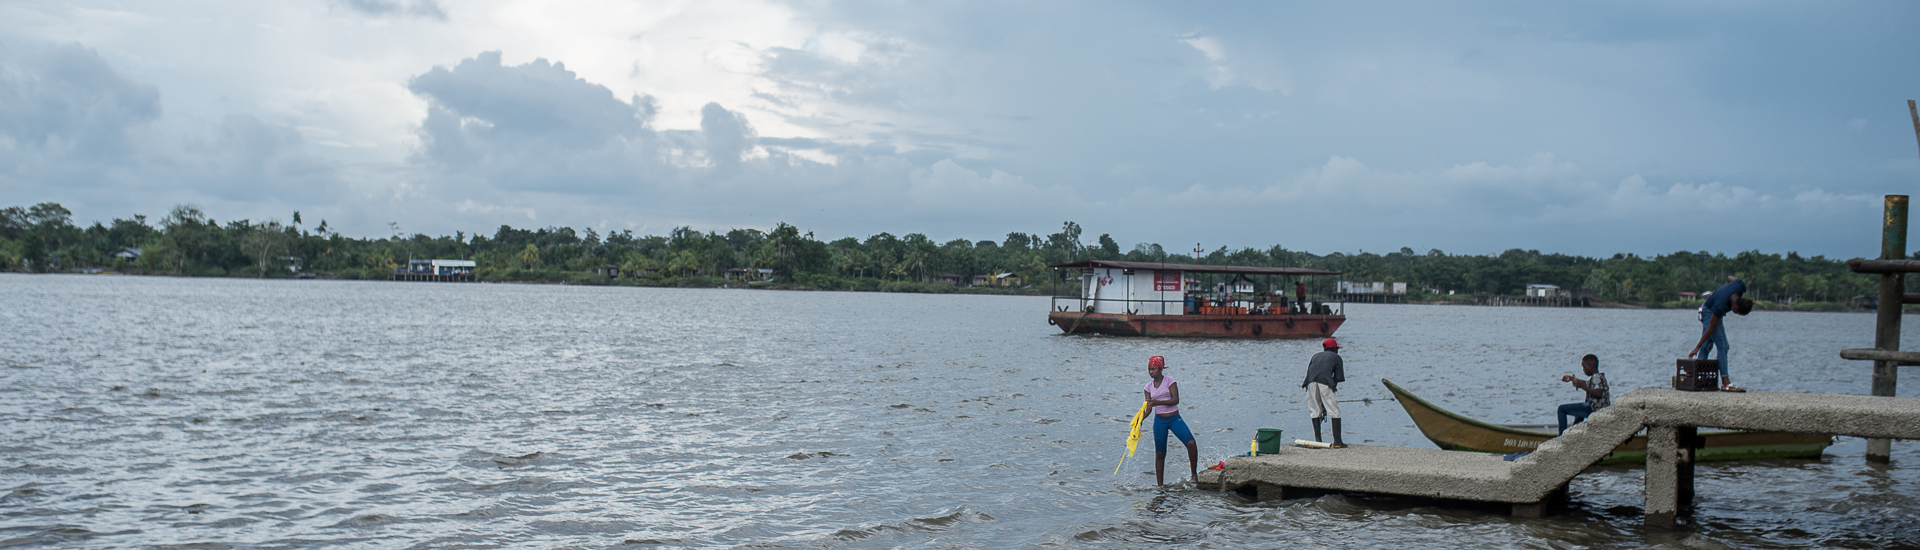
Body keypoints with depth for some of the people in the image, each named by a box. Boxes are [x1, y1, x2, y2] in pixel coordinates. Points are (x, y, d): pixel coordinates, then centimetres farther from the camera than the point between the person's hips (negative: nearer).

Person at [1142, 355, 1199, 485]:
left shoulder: (1169, 380, -6)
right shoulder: (1149, 386, 5)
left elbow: (1176, 400, -17)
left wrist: (1158, 402, -29)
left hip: (1175, 419, -3)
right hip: (1159, 420, 3)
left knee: (1191, 443, -20)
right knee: (1160, 453, 6)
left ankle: (1194, 474, -2)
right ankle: (1160, 485, 14)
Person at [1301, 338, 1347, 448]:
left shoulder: (1315, 356, 32)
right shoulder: (1336, 357, 22)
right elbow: (1337, 378, 14)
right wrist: (1333, 388, 18)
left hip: (1311, 382, 4)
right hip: (1325, 383, -4)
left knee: (1315, 411, 11)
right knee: (1335, 412, 3)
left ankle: (1318, 441, 6)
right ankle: (1337, 442, -1)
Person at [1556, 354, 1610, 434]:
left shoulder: (1597, 377, -18)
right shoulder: (1597, 377, 16)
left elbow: (1599, 393, -33)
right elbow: (1588, 383, 36)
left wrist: (1583, 387, -30)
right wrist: (1571, 378, 34)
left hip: (1594, 409, -11)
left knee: (1562, 409, -9)